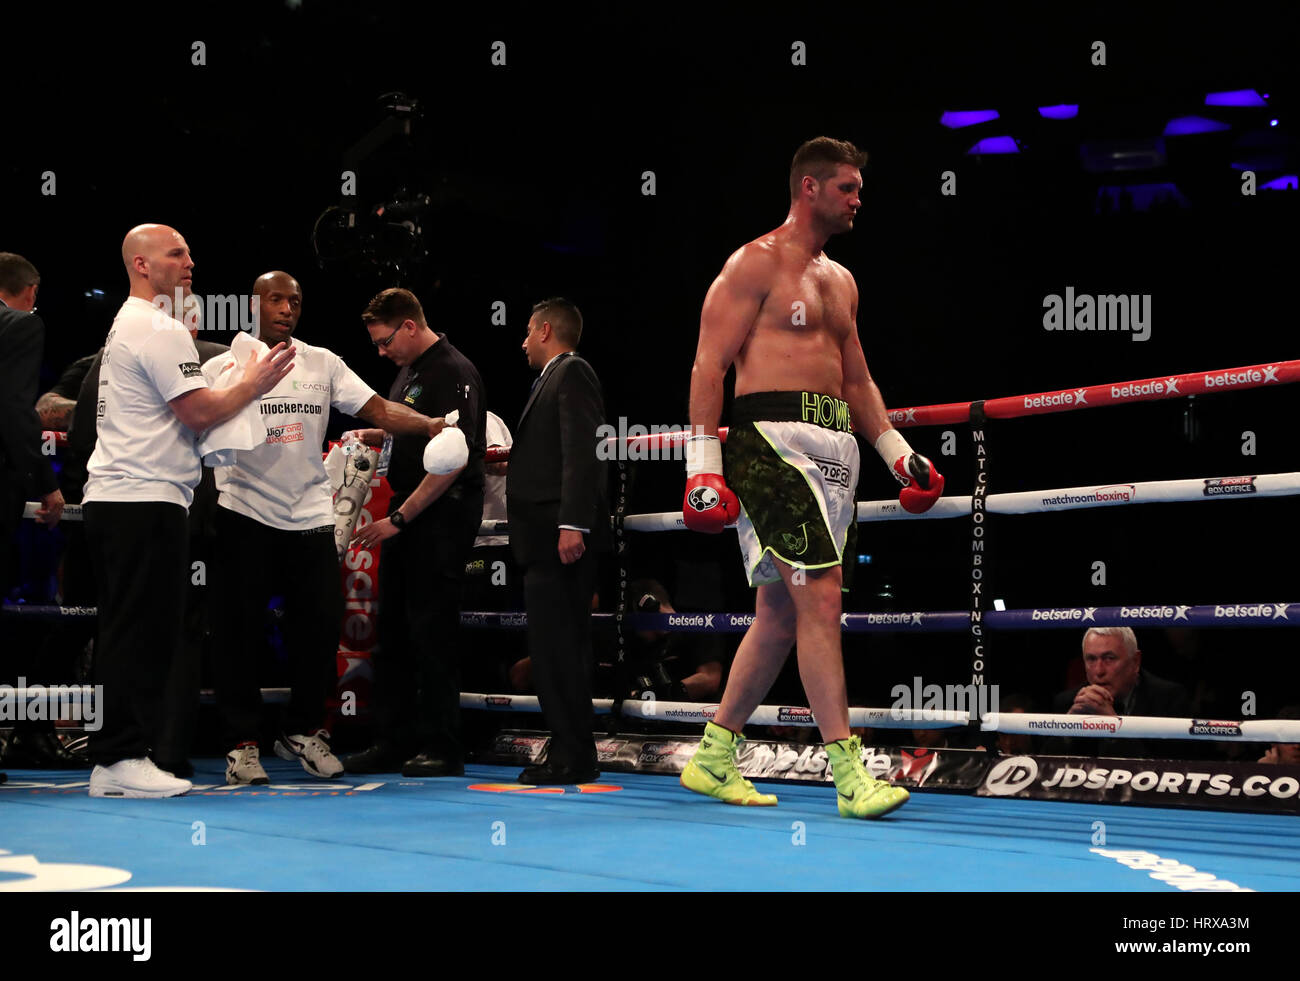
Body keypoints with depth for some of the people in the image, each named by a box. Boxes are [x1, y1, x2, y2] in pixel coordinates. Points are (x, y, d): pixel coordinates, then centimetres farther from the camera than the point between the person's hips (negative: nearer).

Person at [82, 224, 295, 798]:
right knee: (143, 635, -10)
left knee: (127, 636, 11)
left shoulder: (127, 325, 23)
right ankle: (120, 759, -10)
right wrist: (253, 385, 0)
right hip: (147, 500, -11)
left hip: (112, 498, 11)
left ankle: (113, 759, 14)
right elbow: (200, 413, -15)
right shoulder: (160, 330, -10)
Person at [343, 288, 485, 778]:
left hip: (443, 517, -9)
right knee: (393, 627, 10)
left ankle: (441, 746, 0)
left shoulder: (454, 373, -14)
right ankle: (393, 741, 16)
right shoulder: (409, 371, 15)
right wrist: (370, 435, 11)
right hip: (407, 515, 9)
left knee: (432, 628, -6)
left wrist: (400, 518, -19)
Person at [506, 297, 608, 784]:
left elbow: (582, 452, -17)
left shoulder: (572, 373, -6)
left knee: (556, 648, -10)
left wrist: (573, 523, -24)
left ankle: (573, 757, -9)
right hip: (548, 541, 10)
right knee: (555, 648, 10)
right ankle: (571, 753, 13)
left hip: (560, 540, -10)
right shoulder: (554, 378, 24)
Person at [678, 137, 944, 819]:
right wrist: (704, 467, -17)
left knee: (780, 613, 9)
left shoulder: (839, 281, 22)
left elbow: (857, 381, 29)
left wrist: (900, 455, 19)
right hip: (772, 437, -9)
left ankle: (713, 758, 19)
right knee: (820, 598, -15)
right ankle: (849, 773, -16)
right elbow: (710, 365, -9)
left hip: (832, 446, 9)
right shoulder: (757, 263, -3)